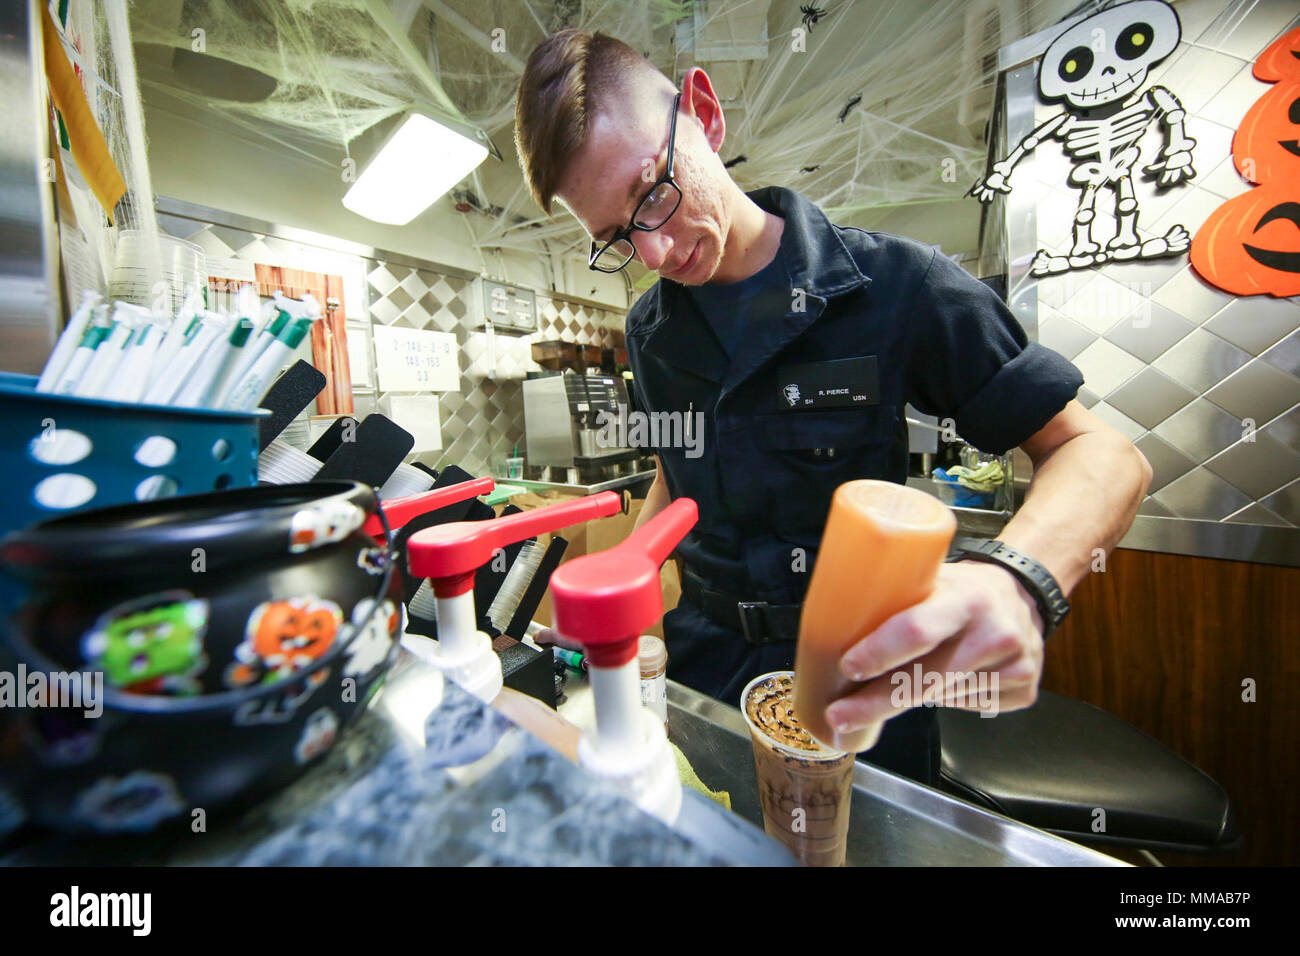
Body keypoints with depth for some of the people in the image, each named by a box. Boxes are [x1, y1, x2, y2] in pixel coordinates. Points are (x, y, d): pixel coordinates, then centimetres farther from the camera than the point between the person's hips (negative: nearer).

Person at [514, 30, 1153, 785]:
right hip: (702, 667, 5)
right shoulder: (650, 330, 0)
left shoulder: (890, 285, -15)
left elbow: (1102, 453, -14)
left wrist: (1018, 579, -36)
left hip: (860, 692, -3)